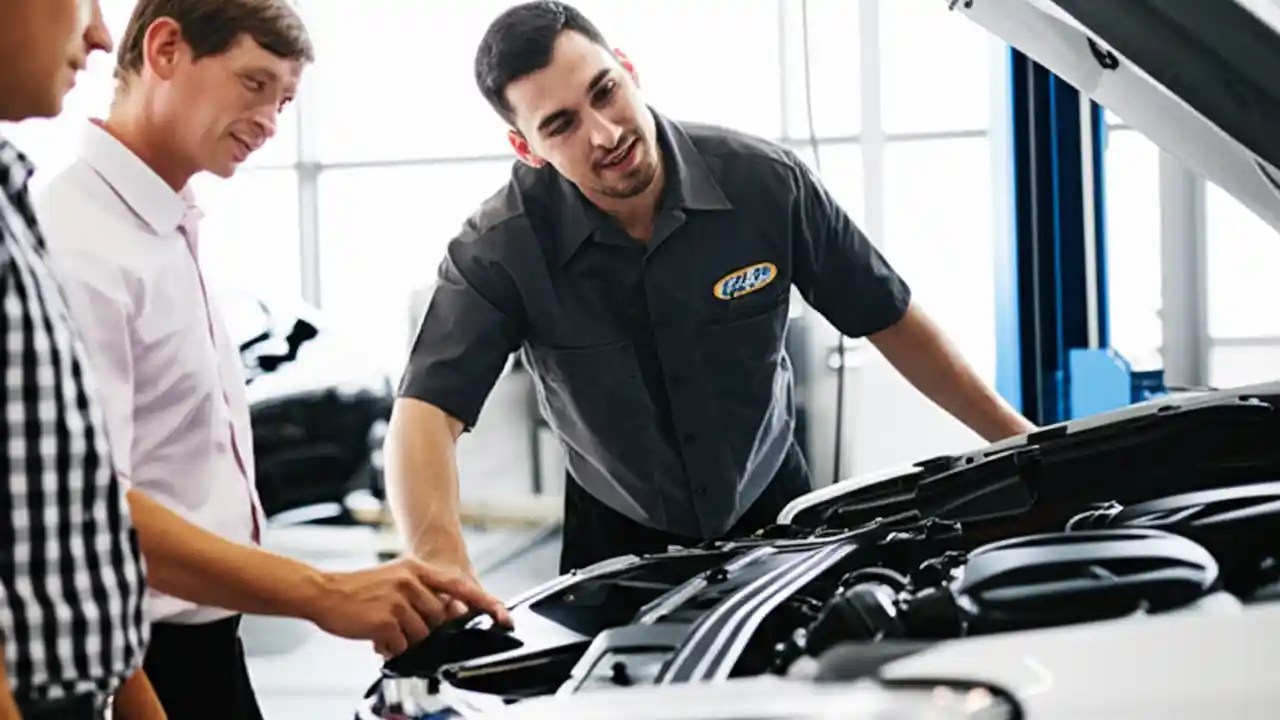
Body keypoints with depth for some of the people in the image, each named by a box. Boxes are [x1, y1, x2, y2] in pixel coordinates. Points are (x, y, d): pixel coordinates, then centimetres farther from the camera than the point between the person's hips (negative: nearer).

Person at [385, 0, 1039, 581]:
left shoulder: (765, 182, -21)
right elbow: (425, 411, -35)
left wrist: (1019, 438, -7)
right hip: (619, 536, -1)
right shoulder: (502, 248, -25)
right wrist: (442, 565, -54)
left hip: (769, 508, 1)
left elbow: (890, 319, -9)